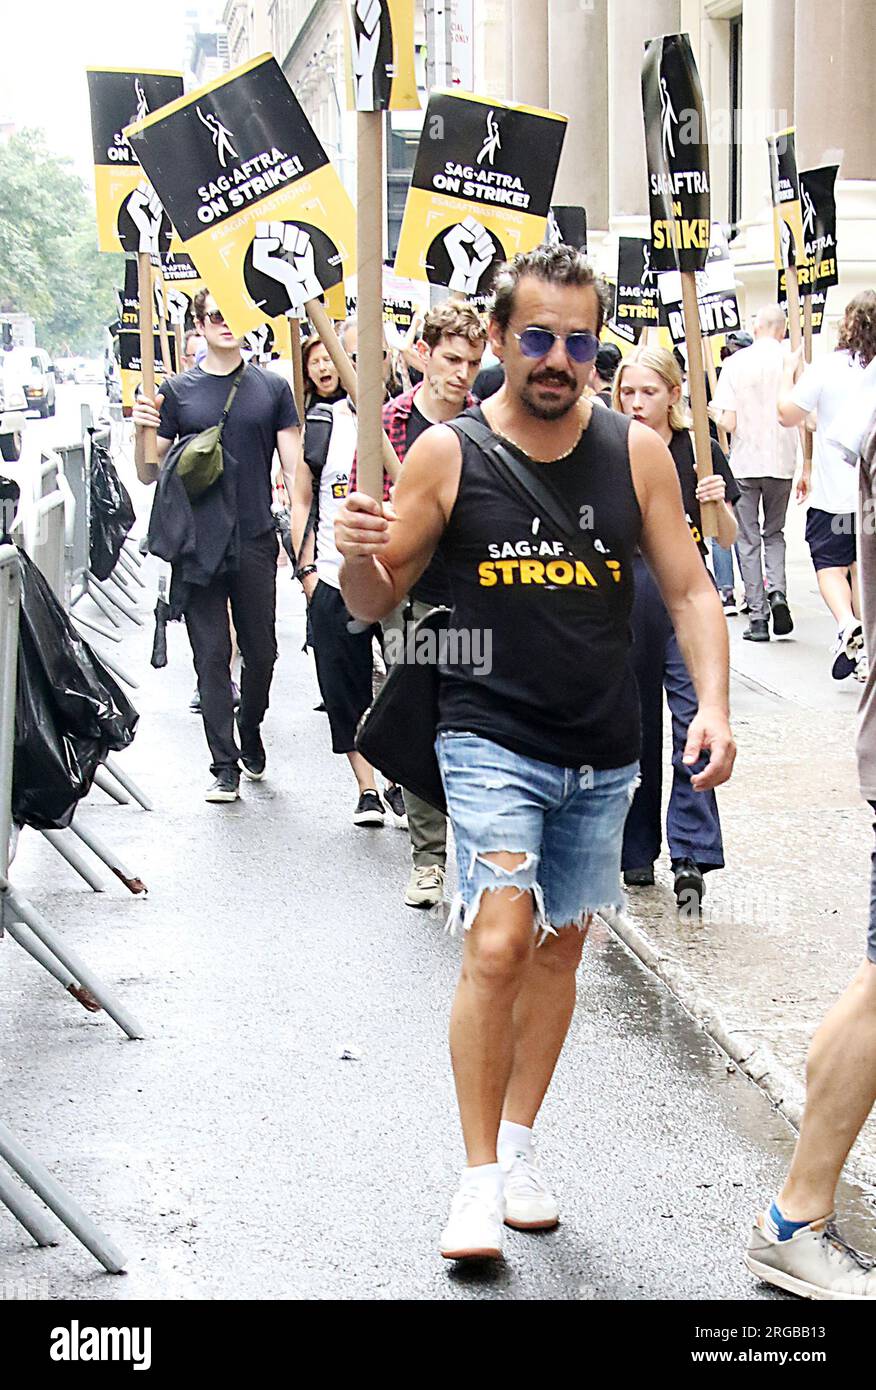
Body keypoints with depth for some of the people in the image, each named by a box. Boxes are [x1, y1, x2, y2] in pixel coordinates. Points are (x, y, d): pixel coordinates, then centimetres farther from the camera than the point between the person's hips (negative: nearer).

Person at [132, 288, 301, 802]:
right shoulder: (177, 391, 5)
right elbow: (150, 475, 7)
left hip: (256, 540, 1)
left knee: (262, 650, 7)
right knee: (212, 654, 1)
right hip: (198, 543, -1)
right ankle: (225, 764, 7)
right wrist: (142, 432, -12)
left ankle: (251, 732, 33)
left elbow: (294, 469, 7)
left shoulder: (272, 388, 7)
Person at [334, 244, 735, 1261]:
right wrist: (358, 555, -22)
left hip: (603, 755, 4)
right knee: (498, 943, -16)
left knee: (561, 945, 14)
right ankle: (479, 1177, -2)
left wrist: (713, 706, -9)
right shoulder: (447, 454, -6)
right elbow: (377, 603, 1)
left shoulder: (636, 452, 0)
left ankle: (517, 1145, 31)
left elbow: (688, 591, 5)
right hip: (491, 744, -3)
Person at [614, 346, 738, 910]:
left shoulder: (699, 453, 2)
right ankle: (637, 848, 21)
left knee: (695, 723, -11)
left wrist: (719, 503, -13)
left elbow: (728, 540, 6)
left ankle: (691, 854, -9)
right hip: (622, 601, 1)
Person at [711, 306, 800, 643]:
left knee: (748, 540, 6)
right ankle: (777, 590, -7)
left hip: (745, 463, -1)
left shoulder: (736, 363, -5)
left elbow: (729, 423, -10)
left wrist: (715, 412, 12)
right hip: (782, 462, 1)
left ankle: (757, 617, 2)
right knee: (774, 533, 18)